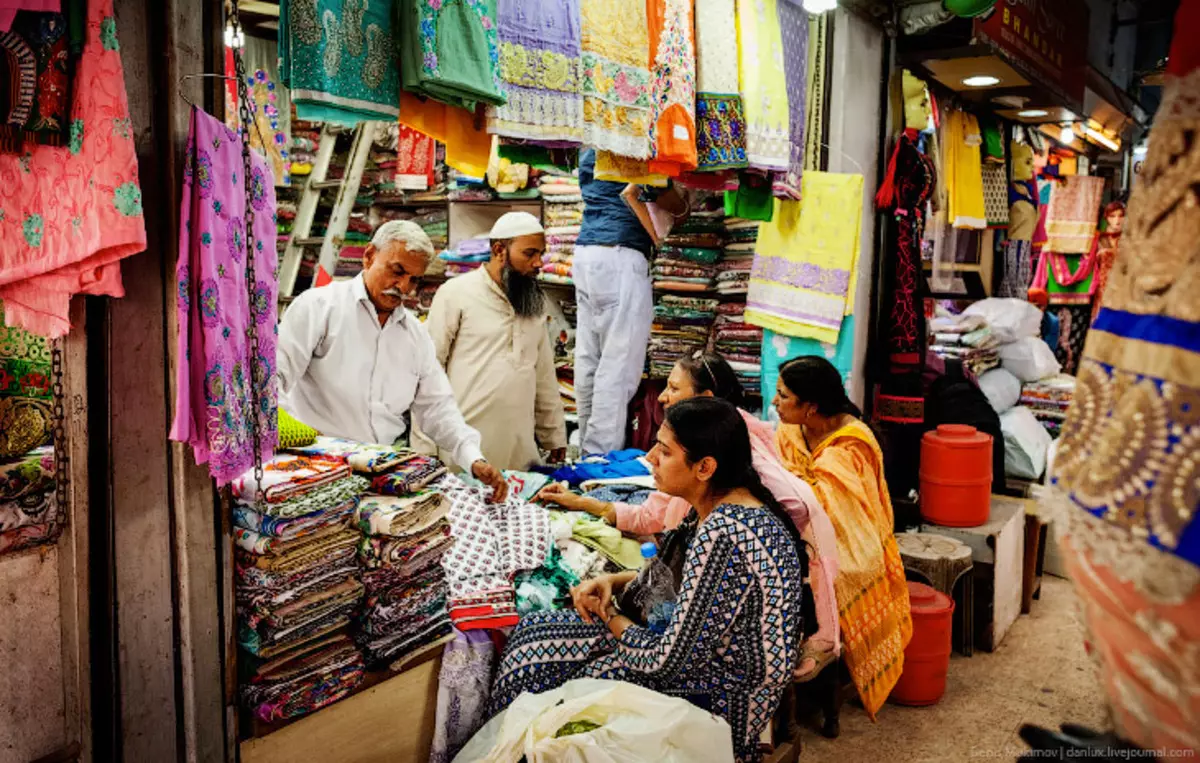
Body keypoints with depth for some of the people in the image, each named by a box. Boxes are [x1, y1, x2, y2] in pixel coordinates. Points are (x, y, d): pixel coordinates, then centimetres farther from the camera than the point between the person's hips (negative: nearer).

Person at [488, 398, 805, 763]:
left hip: (722, 699, -9)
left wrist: (609, 617, -8)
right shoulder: (716, 505, -2)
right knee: (535, 635, 5)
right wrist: (613, 581, -1)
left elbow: (666, 661, -26)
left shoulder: (723, 533, -31)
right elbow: (680, 577, 16)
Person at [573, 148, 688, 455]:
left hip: (585, 255, 9)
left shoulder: (589, 155, 17)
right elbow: (677, 207, 0)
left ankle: (588, 447, 17)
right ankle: (602, 456, -6)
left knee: (588, 360, 10)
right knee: (619, 364, -6)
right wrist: (682, 202, 22)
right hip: (620, 258, -9)